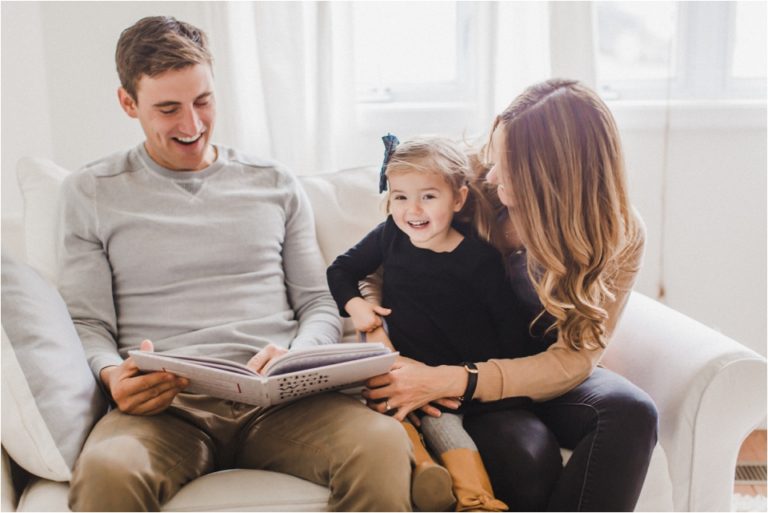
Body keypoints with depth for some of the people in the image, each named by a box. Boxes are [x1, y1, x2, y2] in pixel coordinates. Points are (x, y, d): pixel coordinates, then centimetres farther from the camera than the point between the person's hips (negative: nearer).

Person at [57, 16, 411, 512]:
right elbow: (88, 325, 9)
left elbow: (319, 304, 17)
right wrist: (113, 375, -14)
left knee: (385, 443, -32)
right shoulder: (91, 193, 14)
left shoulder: (275, 185, 18)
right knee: (106, 470, -37)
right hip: (164, 406, -1)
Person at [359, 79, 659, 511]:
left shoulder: (621, 237, -15)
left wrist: (450, 381, -31)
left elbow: (572, 360, -19)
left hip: (548, 377, 2)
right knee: (528, 455, -34)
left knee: (632, 412, -32)